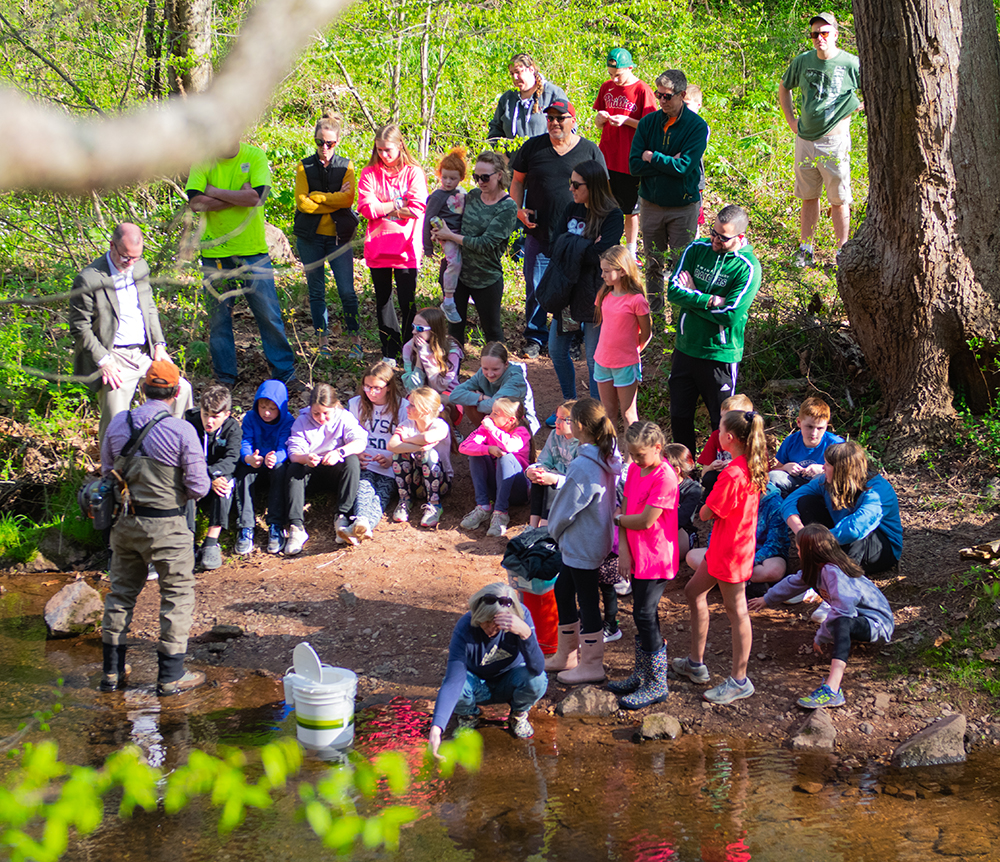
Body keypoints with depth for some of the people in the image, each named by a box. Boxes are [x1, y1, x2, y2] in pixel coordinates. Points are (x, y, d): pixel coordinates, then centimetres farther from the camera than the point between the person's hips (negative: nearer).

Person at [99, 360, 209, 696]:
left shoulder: (118, 423, -1)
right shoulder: (181, 430, -16)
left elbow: (107, 472, 10)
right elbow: (199, 487, -13)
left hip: (125, 522, 5)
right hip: (166, 526, -5)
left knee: (121, 592, 18)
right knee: (177, 595, 8)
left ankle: (112, 671, 24)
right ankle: (171, 675, 11)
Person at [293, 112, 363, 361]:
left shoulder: (346, 166, 4)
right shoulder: (305, 167, 4)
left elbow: (348, 199, -10)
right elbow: (302, 202, -8)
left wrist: (316, 196, -10)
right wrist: (334, 199, -10)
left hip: (338, 235, -1)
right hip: (310, 237, 1)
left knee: (347, 291, -6)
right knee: (316, 292, 6)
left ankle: (355, 341, 4)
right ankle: (323, 342, 14)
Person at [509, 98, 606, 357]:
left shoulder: (589, 150, 0)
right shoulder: (533, 146, 3)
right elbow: (518, 181, 11)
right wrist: (518, 209, -4)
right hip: (538, 232, 1)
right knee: (535, 287, 6)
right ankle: (535, 338, 22)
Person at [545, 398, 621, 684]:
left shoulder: (583, 466, -27)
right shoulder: (609, 456, 1)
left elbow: (566, 508, -18)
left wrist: (554, 529, 3)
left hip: (582, 544, -10)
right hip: (597, 539, 10)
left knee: (587, 601, 3)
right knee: (563, 591, 21)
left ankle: (592, 665, 15)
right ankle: (567, 655, 33)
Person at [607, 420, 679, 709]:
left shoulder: (665, 477, -19)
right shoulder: (634, 469, 8)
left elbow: (645, 521, -22)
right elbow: (625, 512, 7)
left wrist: (618, 518, -5)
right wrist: (623, 549, -3)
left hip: (656, 559, -8)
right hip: (637, 556, 8)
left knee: (645, 616, -6)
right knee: (642, 615, 16)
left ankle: (657, 685, 3)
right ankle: (641, 676, 27)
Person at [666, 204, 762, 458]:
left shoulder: (748, 268, -13)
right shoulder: (697, 249, 0)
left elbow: (730, 314, -19)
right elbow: (673, 291, -7)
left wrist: (692, 296, -11)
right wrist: (709, 300, -19)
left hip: (721, 355, -4)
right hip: (685, 348, 4)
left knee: (721, 422, 6)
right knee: (679, 417, 14)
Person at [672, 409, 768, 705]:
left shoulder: (732, 475, -27)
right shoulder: (753, 466, 3)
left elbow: (706, 513, -20)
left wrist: (705, 508, 0)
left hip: (731, 550, -10)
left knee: (736, 611, 0)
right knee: (694, 591, 21)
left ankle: (739, 681, 10)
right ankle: (696, 662, 30)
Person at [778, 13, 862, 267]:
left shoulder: (851, 64, -8)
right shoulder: (802, 61, 4)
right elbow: (784, 88, 22)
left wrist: (855, 107, -5)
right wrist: (790, 119, 13)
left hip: (835, 140, -4)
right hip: (805, 140, 4)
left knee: (838, 199, 1)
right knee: (808, 197, 12)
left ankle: (842, 250, 11)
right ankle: (805, 248, 20)